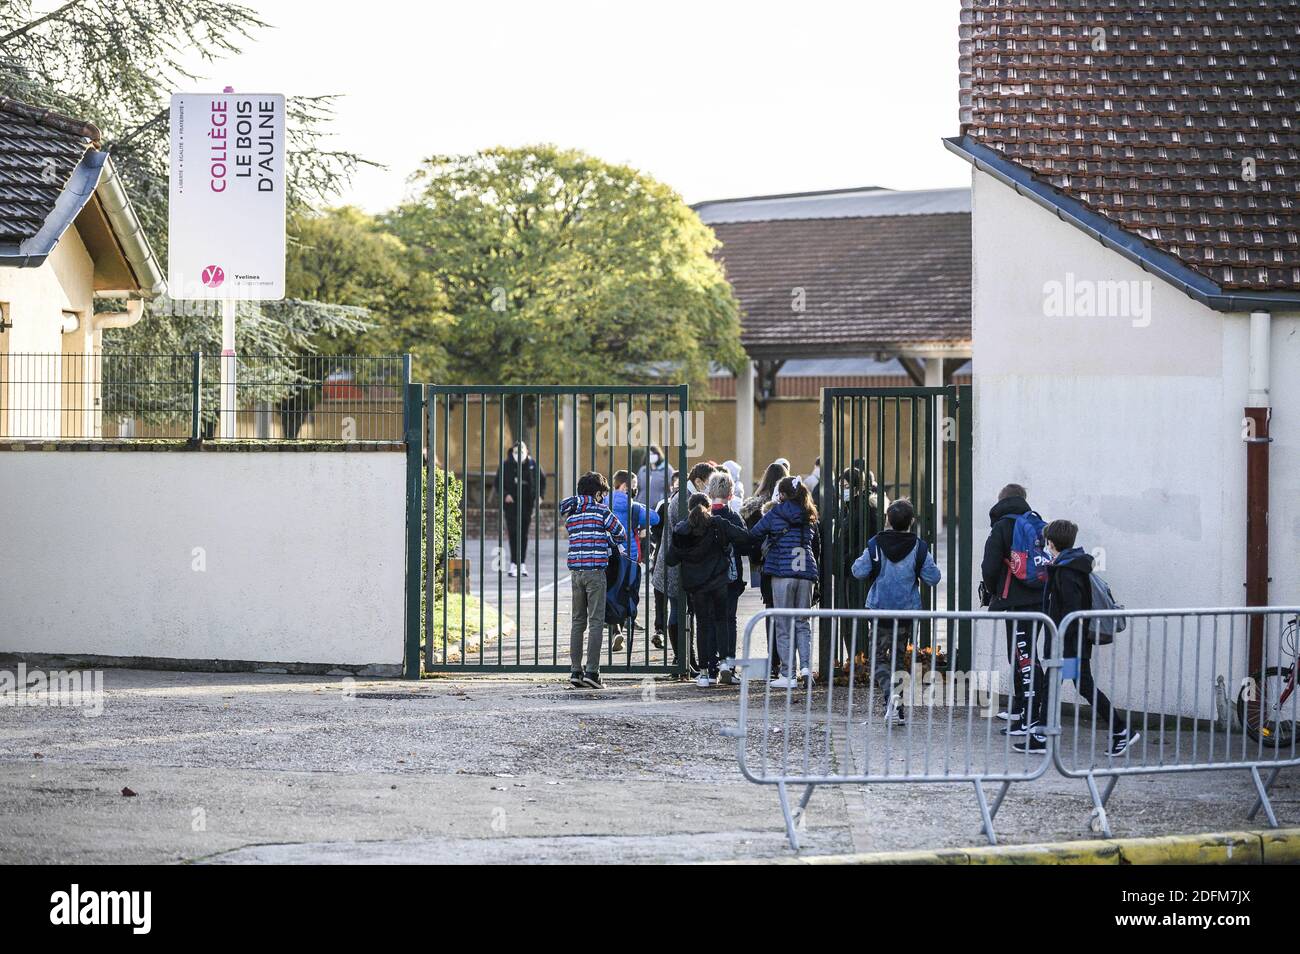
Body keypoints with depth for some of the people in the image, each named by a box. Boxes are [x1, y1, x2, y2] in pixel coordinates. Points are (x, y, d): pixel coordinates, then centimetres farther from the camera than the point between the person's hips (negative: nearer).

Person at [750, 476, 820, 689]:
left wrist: (763, 548, 22)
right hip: (806, 574, 4)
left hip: (782, 573, -4)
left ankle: (788, 675, -1)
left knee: (784, 625, 0)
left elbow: (754, 535, 3)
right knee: (802, 622, 11)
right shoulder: (810, 517, 10)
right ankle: (806, 665, -5)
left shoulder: (775, 514, -3)